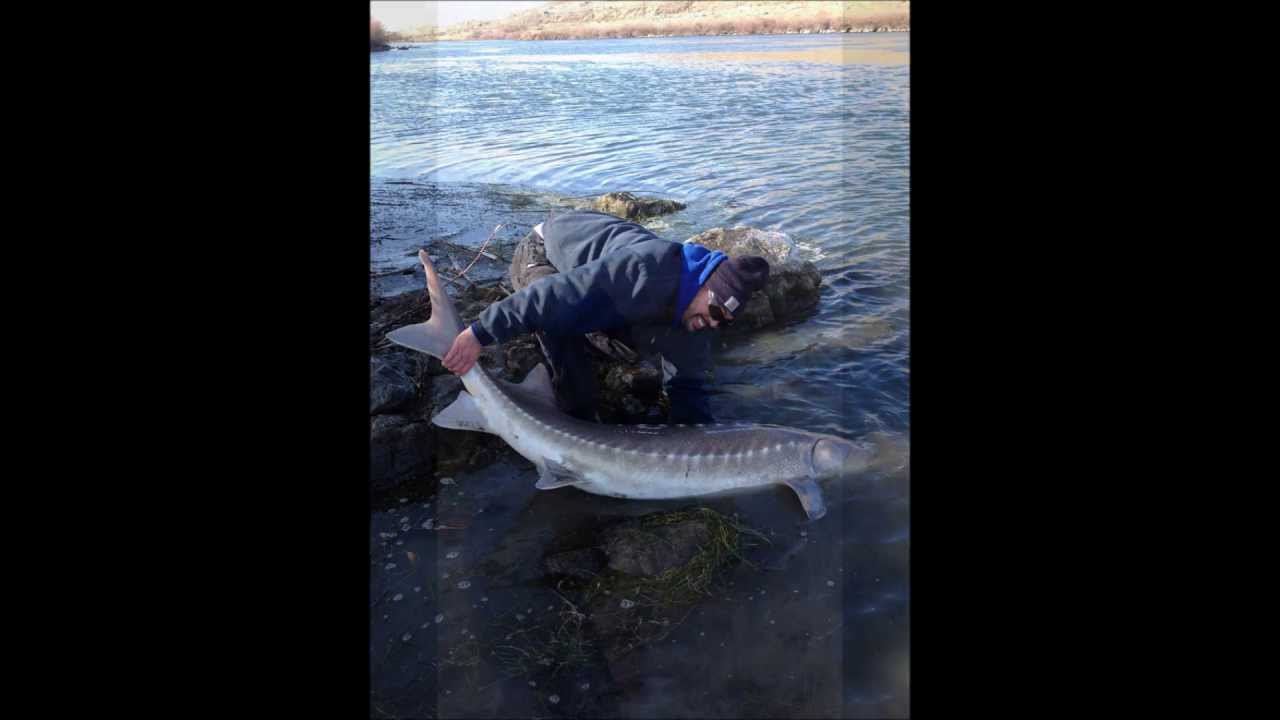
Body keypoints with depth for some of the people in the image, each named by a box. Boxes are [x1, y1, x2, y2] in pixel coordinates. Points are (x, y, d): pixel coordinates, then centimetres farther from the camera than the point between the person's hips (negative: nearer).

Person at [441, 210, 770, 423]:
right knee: (560, 320, -38)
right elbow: (557, 291, -45)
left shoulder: (692, 321, -16)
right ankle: (582, 420, -19)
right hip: (542, 253, -7)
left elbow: (686, 383, -9)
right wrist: (482, 332, -45)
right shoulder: (647, 269, -43)